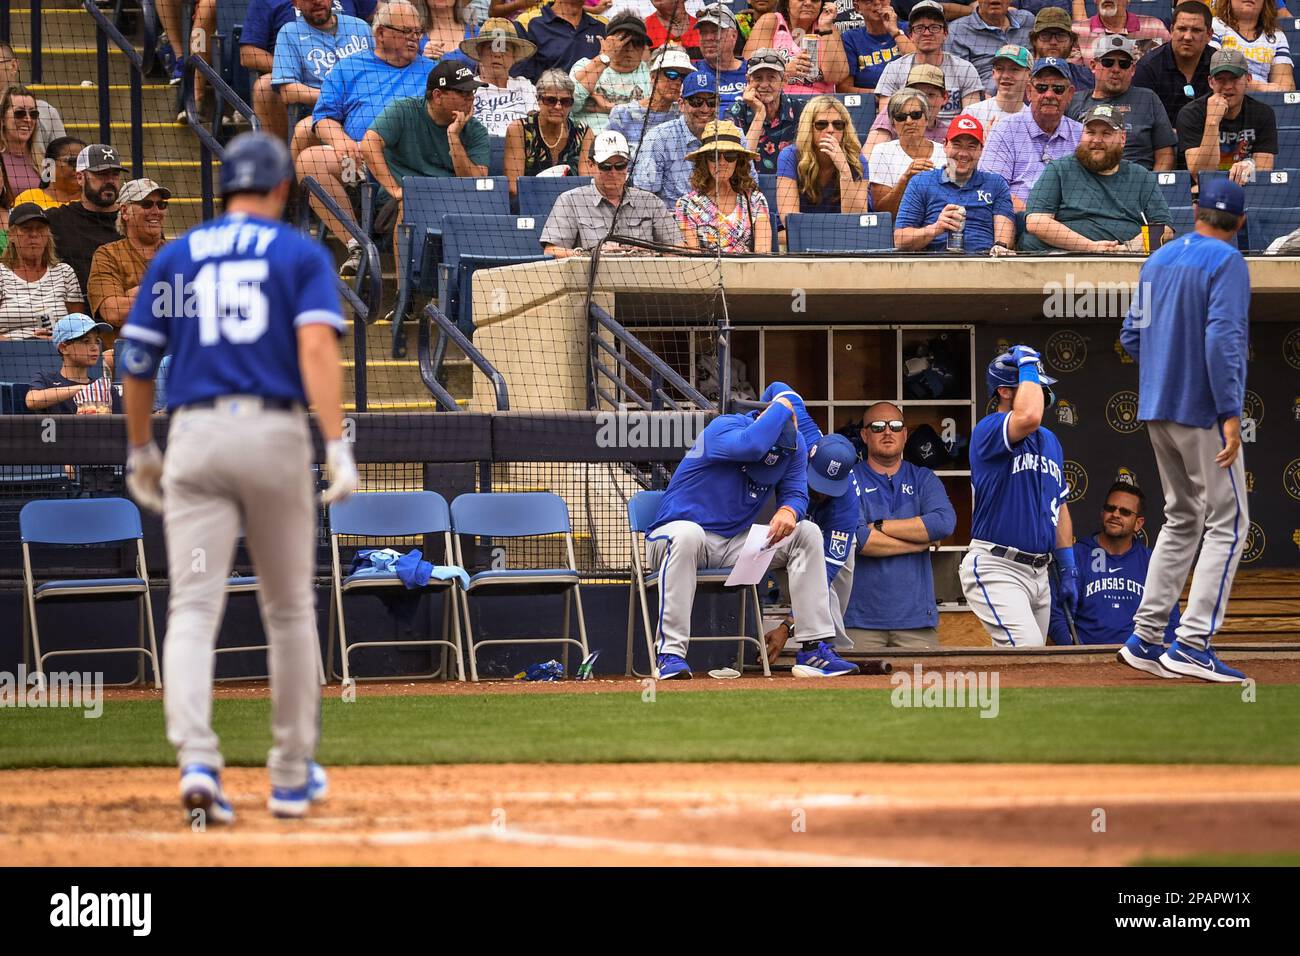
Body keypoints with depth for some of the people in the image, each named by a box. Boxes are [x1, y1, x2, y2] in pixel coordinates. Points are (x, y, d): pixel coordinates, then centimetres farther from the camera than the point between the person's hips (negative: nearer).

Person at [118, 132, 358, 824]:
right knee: (289, 609, 13)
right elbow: (316, 348, -11)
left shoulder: (174, 258, 12)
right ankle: (292, 776, 20)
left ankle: (196, 761, -26)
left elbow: (136, 363, 12)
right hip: (275, 433, -1)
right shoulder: (300, 255, 5)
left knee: (194, 608, -5)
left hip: (195, 436, 1)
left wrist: (141, 453, 25)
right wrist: (337, 447, -16)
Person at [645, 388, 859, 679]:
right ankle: (670, 654, -41)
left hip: (734, 544, 6)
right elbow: (751, 445, -42)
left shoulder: (794, 445, 0)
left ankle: (815, 648, -10)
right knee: (687, 533, -41)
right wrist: (782, 406, -27)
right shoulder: (723, 427, -21)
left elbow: (795, 494, -1)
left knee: (807, 533, -6)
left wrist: (789, 510, -25)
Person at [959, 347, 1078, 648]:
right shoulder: (988, 430, -8)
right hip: (995, 569, -8)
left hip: (1038, 573, 8)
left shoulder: (1049, 441, 19)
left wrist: (1068, 572, 19)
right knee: (1029, 658, -24)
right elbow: (1028, 418, -31)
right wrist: (1028, 367, -16)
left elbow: (1059, 508, 23)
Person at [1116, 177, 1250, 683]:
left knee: (1182, 520, 17)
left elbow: (1131, 336, 13)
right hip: (1204, 411, -8)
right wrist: (1230, 413, -24)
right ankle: (1193, 644, -12)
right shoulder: (1226, 262, -11)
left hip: (1157, 410, 8)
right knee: (1227, 522, -3)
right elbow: (1222, 337, -22)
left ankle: (1145, 639, 12)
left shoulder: (1158, 260, 11)